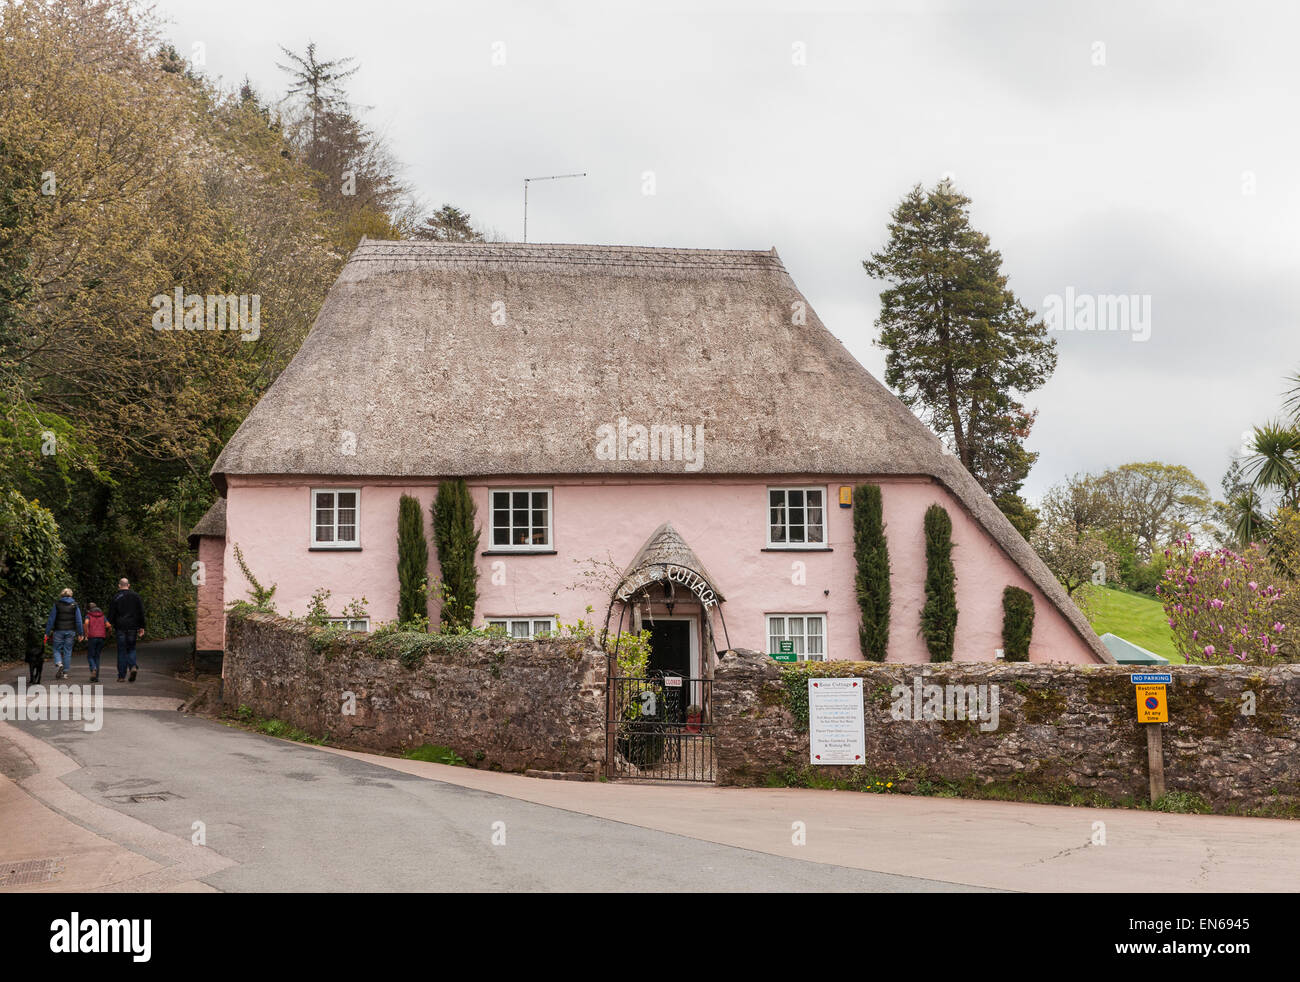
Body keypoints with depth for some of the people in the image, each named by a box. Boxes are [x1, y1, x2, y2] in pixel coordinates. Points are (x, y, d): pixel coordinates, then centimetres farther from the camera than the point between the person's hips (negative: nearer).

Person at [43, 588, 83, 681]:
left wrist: (47, 633, 1)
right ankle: (65, 672, 7)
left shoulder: (57, 604, 0)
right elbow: (79, 621, 2)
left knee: (57, 650, 9)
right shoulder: (75, 605, 3)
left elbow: (51, 620, -2)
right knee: (67, 651, 7)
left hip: (58, 631, -1)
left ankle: (59, 664, -18)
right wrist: (79, 634, 7)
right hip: (70, 631, 1)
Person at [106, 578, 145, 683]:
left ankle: (121, 676, 3)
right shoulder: (135, 596, 6)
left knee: (122, 652, 2)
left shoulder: (116, 597, -2)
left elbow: (111, 614, -2)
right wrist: (141, 627, 10)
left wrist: (110, 625, 5)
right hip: (133, 627, 2)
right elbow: (141, 613, 6)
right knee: (131, 649, 14)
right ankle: (132, 666, -12)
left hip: (121, 628, -2)